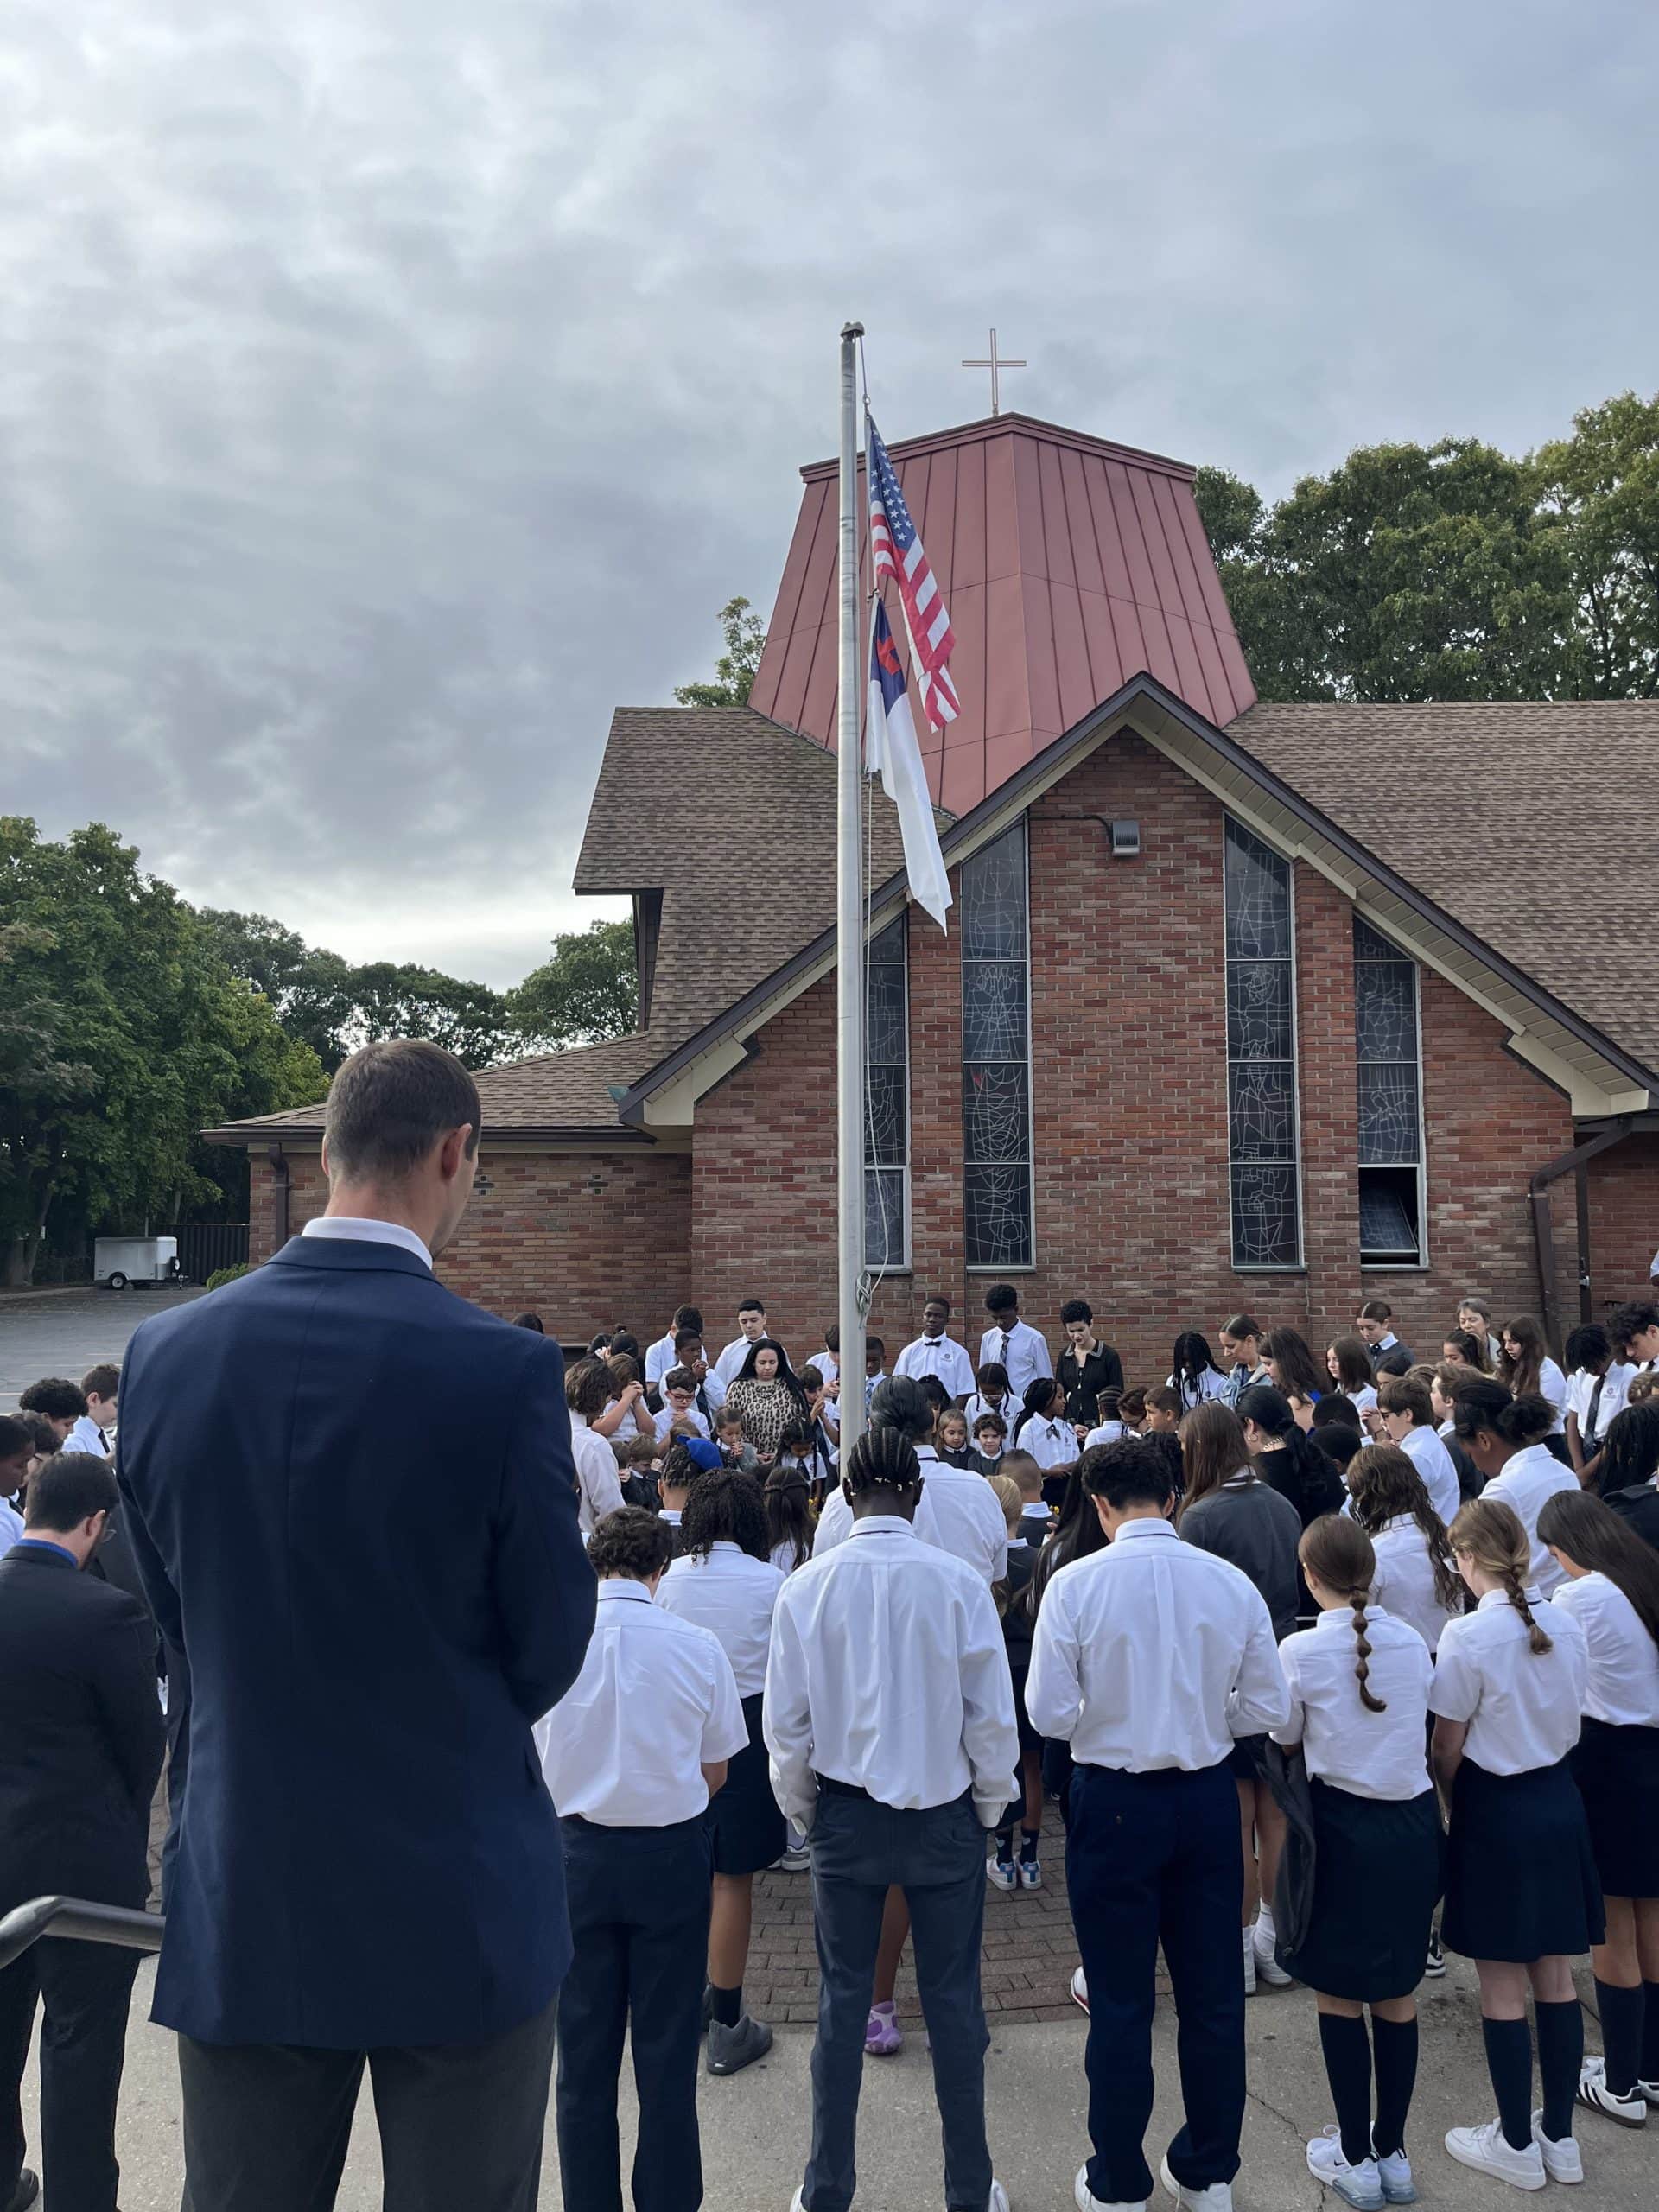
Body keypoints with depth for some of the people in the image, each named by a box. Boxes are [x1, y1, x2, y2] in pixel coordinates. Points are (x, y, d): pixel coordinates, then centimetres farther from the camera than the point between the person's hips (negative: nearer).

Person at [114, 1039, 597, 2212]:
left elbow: (177, 1614, 5)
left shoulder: (165, 1352, -7)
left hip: (239, 1909, 4)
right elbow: (550, 1652, -10)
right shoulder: (505, 1368, -20)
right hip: (459, 1905, -3)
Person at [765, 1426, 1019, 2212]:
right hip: (944, 1815, -1)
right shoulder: (959, 1582, -15)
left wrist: (802, 1809, 11)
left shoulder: (807, 1586, -11)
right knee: (953, 1999, 12)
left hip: (844, 1815, 1)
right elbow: (992, 1716, -9)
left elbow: (787, 1720, -4)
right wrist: (989, 1808, 7)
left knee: (843, 1999, 13)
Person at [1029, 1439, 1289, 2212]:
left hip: (1114, 1801, -3)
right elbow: (1268, 1710, -2)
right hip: (1207, 1799, 3)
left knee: (1120, 2001, 11)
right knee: (1213, 1993, 18)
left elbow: (1049, 1715, -14)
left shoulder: (1075, 1584, -16)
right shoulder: (1231, 1583, -8)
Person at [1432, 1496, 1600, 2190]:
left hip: (1495, 1809, -6)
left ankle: (1517, 2144, 20)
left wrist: (1454, 1805, 8)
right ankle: (1558, 2135, 28)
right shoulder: (1566, 1625, -2)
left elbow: (1448, 1749, -10)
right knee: (1555, 1977, 16)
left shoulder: (1467, 1635, -19)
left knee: (1502, 1986, 7)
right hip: (1559, 1801, 6)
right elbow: (1566, 1722, 9)